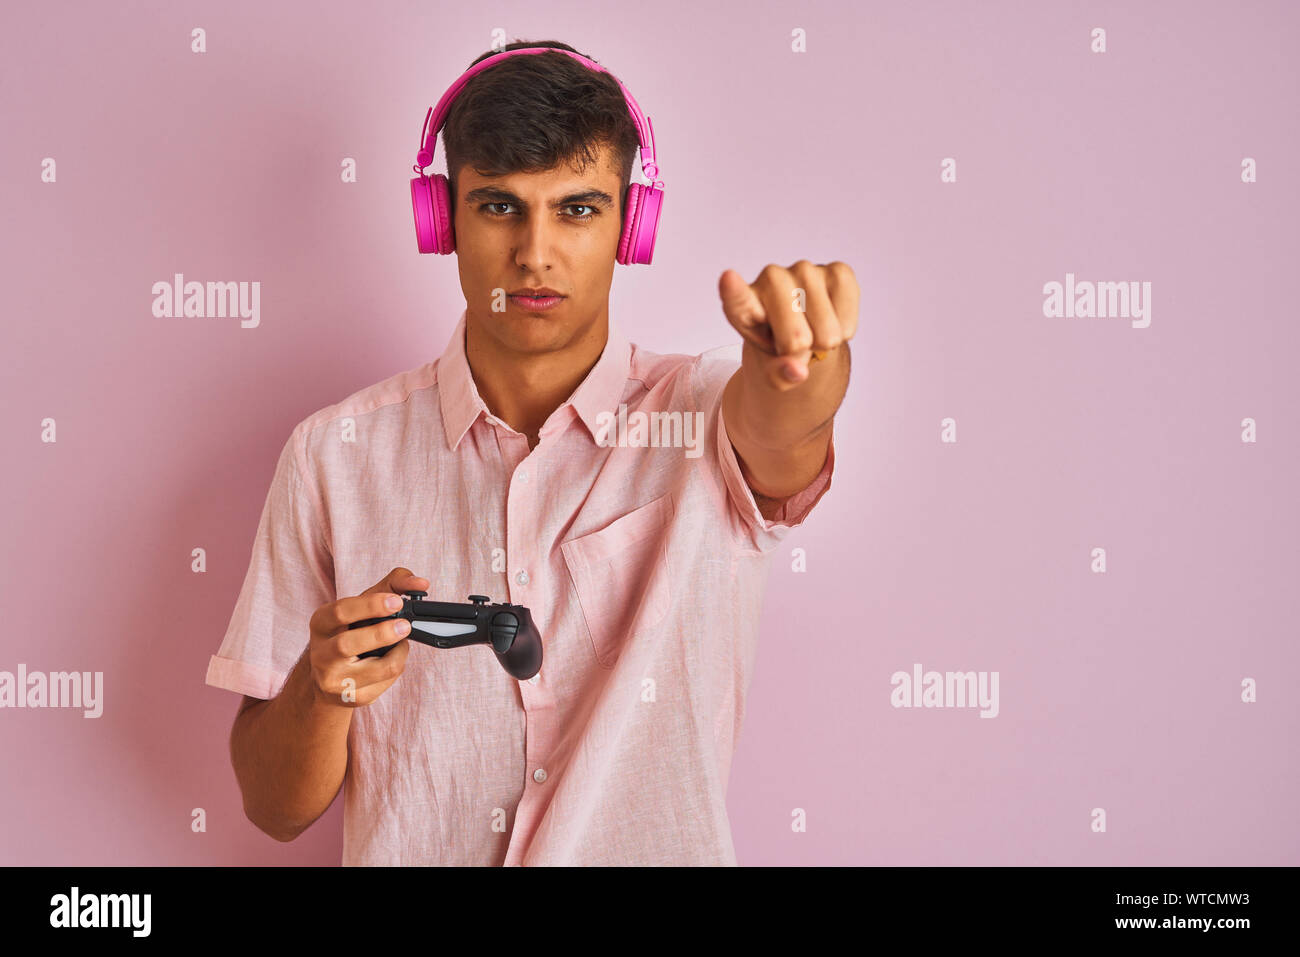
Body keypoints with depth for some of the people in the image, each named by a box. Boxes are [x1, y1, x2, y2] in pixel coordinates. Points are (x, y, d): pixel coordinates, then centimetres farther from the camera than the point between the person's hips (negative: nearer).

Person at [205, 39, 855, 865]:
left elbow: (781, 423, -26)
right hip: (403, 849, 1)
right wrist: (323, 688, -17)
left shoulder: (712, 415, -2)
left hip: (665, 843, -1)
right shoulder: (336, 454, 0)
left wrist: (798, 352, -46)